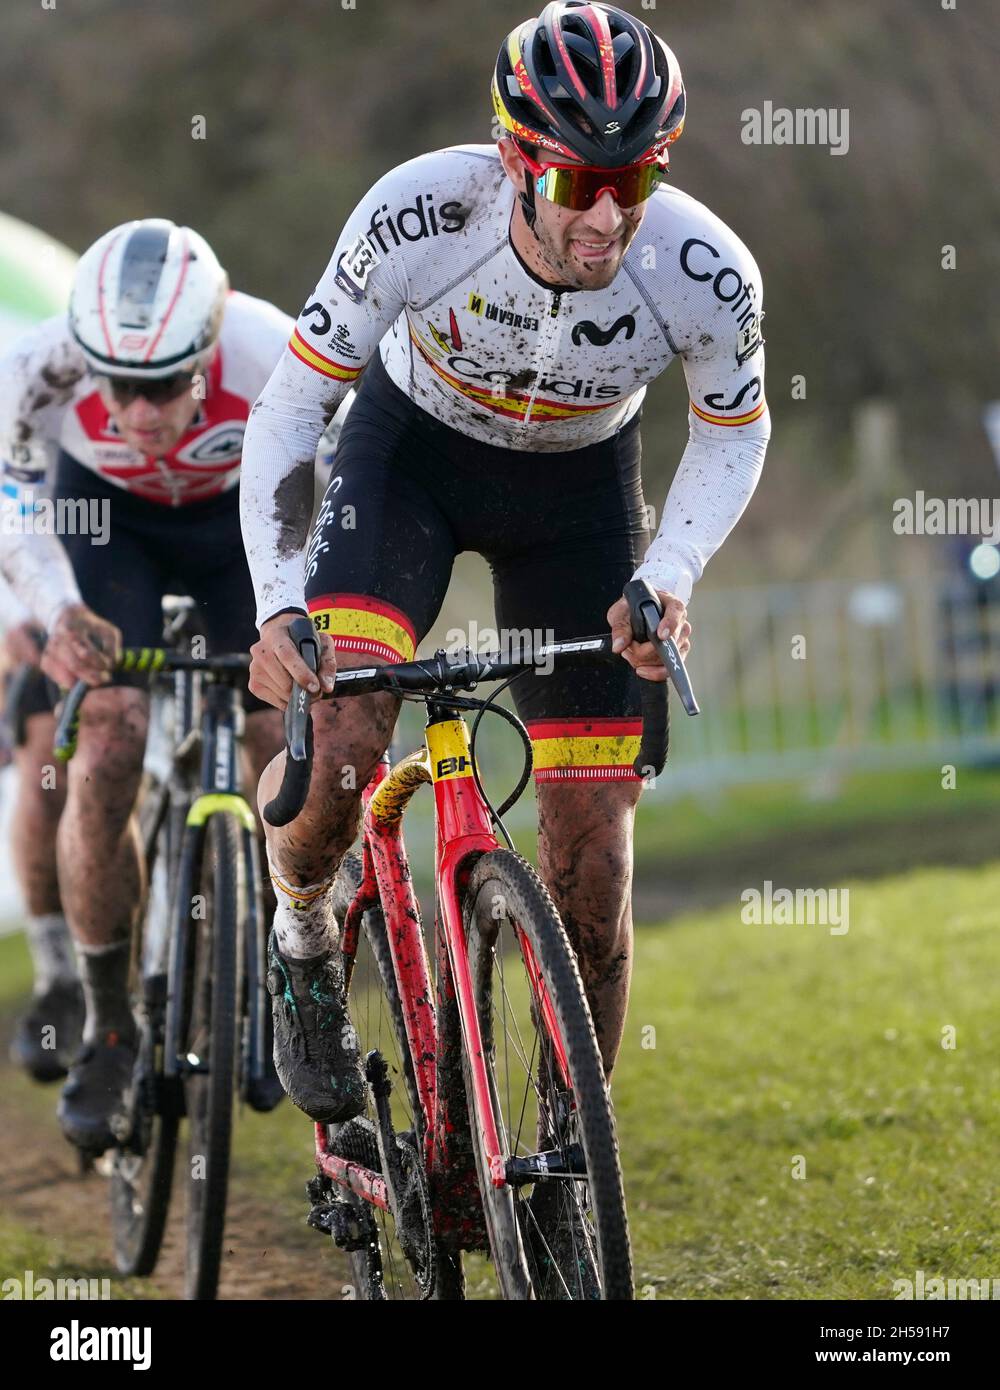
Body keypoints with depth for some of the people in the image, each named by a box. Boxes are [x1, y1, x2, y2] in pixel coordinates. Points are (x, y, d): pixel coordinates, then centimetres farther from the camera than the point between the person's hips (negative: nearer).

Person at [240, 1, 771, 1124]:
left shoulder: (707, 275, -30)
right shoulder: (418, 217, -34)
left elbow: (734, 433, -7)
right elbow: (290, 405, -22)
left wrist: (668, 578, -22)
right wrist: (278, 607, -33)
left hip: (576, 484, 1)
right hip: (414, 443, -1)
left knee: (593, 858, -4)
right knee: (336, 744, -27)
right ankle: (304, 938, 6)